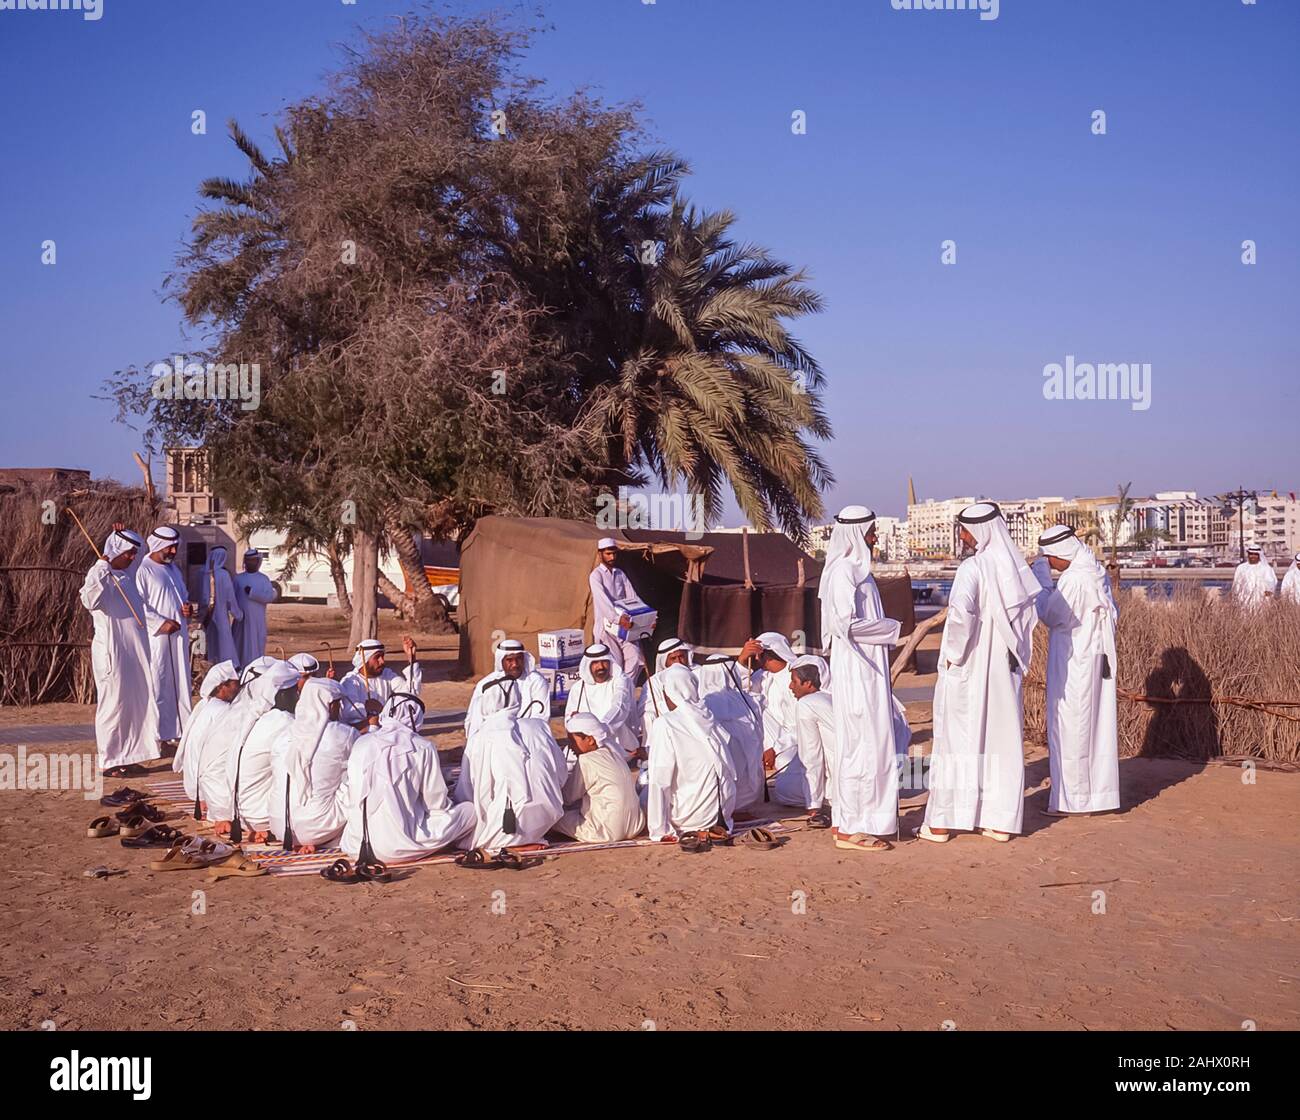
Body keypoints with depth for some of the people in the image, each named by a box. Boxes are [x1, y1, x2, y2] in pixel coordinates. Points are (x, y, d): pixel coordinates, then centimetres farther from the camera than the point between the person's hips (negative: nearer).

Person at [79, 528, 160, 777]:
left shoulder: (124, 574, 12)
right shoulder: (99, 573, -13)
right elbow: (89, 602, -32)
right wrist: (99, 579, -43)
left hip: (133, 650, 9)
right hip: (111, 650, -9)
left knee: (134, 702, 12)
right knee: (113, 703, -4)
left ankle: (127, 757, 21)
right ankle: (109, 762, 2)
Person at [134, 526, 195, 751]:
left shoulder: (172, 568, 17)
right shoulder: (143, 570, -8)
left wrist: (188, 609, 5)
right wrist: (161, 623, -18)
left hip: (179, 635, 8)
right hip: (155, 637, -8)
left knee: (180, 684, 9)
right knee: (157, 686, -6)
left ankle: (177, 732, 16)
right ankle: (158, 736, -1)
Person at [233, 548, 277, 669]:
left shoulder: (263, 579, 5)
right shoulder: (238, 578, 10)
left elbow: (270, 596, -8)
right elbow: (232, 597, 7)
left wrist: (252, 592, -15)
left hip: (257, 620, -2)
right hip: (241, 619, 2)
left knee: (256, 645, -1)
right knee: (240, 644, 1)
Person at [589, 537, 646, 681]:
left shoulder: (620, 574, 16)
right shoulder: (596, 575, -4)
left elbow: (632, 597, 6)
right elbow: (603, 599, -20)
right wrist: (618, 618, -35)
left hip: (624, 624, 5)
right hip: (607, 625, -5)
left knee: (635, 658, -6)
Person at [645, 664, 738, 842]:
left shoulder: (664, 725, -14)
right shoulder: (710, 719, 3)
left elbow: (660, 779, -17)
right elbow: (731, 772, 11)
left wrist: (661, 830, -13)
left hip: (694, 813, -6)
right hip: (724, 809, 6)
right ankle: (712, 825, 8)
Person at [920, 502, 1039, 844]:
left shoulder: (972, 568, -16)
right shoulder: (1016, 567, 6)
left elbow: (961, 614, -30)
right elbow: (1029, 616, 12)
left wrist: (953, 654, -16)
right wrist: (1017, 657, 17)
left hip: (968, 669, -6)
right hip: (1006, 670, 6)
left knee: (957, 740, 1)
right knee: (1003, 741, 10)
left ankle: (940, 823, 7)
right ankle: (1000, 821, 14)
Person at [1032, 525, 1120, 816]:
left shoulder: (1075, 579, -21)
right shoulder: (1096, 573, 8)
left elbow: (1050, 614, -17)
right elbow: (1112, 614, 16)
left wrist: (1041, 577, -14)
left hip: (1074, 663, -9)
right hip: (1097, 658, 9)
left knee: (1070, 728, -2)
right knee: (1097, 725, 13)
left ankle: (1072, 800, 4)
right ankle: (1099, 792, 21)